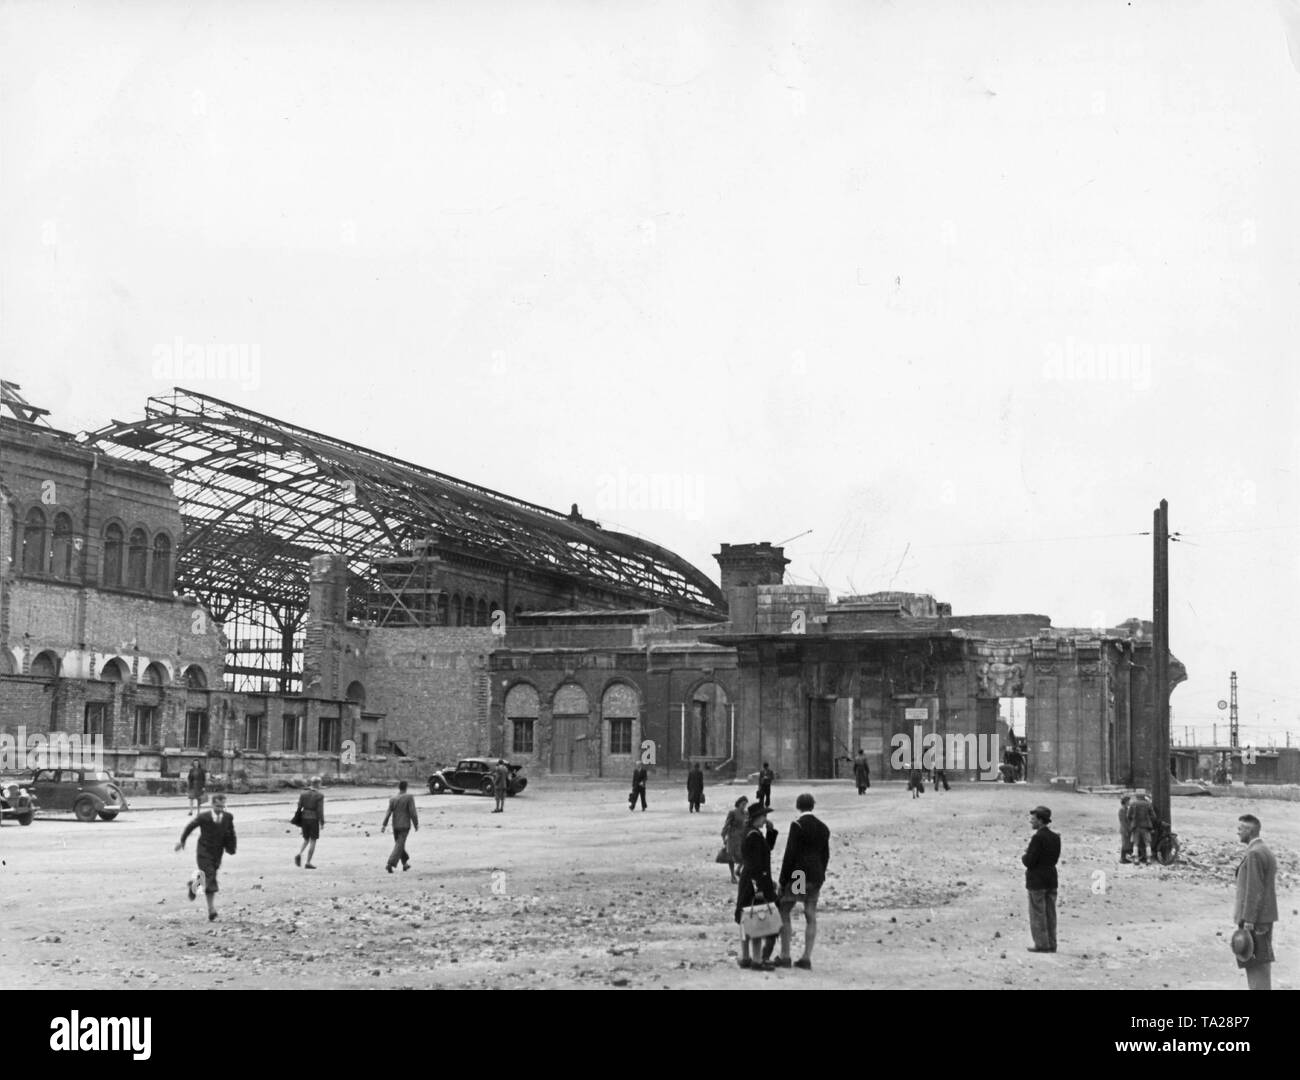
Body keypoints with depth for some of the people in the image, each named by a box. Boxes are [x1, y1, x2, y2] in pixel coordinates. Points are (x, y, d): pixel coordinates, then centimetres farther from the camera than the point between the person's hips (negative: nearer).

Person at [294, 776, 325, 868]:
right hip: (314, 820, -5)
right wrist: (322, 823, -9)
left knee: (306, 840, 18)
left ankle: (299, 854, -8)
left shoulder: (303, 794, 3)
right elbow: (320, 810, -15)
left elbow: (299, 807, 2)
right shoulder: (319, 796, -11)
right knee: (313, 841, 4)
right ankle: (308, 863, 1)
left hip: (304, 819, 5)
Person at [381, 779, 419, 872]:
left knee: (399, 845, 20)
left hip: (395, 826, 5)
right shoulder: (409, 798, -11)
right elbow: (413, 812, -13)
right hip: (405, 825, -5)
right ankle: (390, 864, -21)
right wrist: (416, 824, -3)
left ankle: (405, 864, 30)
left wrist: (384, 826, -4)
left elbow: (388, 813, -4)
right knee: (399, 846, -6)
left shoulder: (392, 799, 1)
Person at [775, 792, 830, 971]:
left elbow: (790, 854, -14)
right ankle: (806, 958, 6)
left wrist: (782, 879, -9)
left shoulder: (797, 825, -11)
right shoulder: (823, 828, 8)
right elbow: (825, 855, 12)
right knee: (811, 917, 7)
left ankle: (785, 957, 1)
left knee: (784, 913, 4)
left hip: (797, 874, -6)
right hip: (816, 877, 6)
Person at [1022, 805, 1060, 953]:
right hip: (1051, 879, 8)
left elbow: (1029, 861, -20)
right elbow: (1054, 858, 11)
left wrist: (1024, 856, 2)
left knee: (1037, 913, 1)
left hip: (1036, 880, -8)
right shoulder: (1055, 837, 6)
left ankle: (1041, 944, 2)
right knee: (1050, 913, 12)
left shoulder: (1038, 838, -18)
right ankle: (1051, 944, 15)